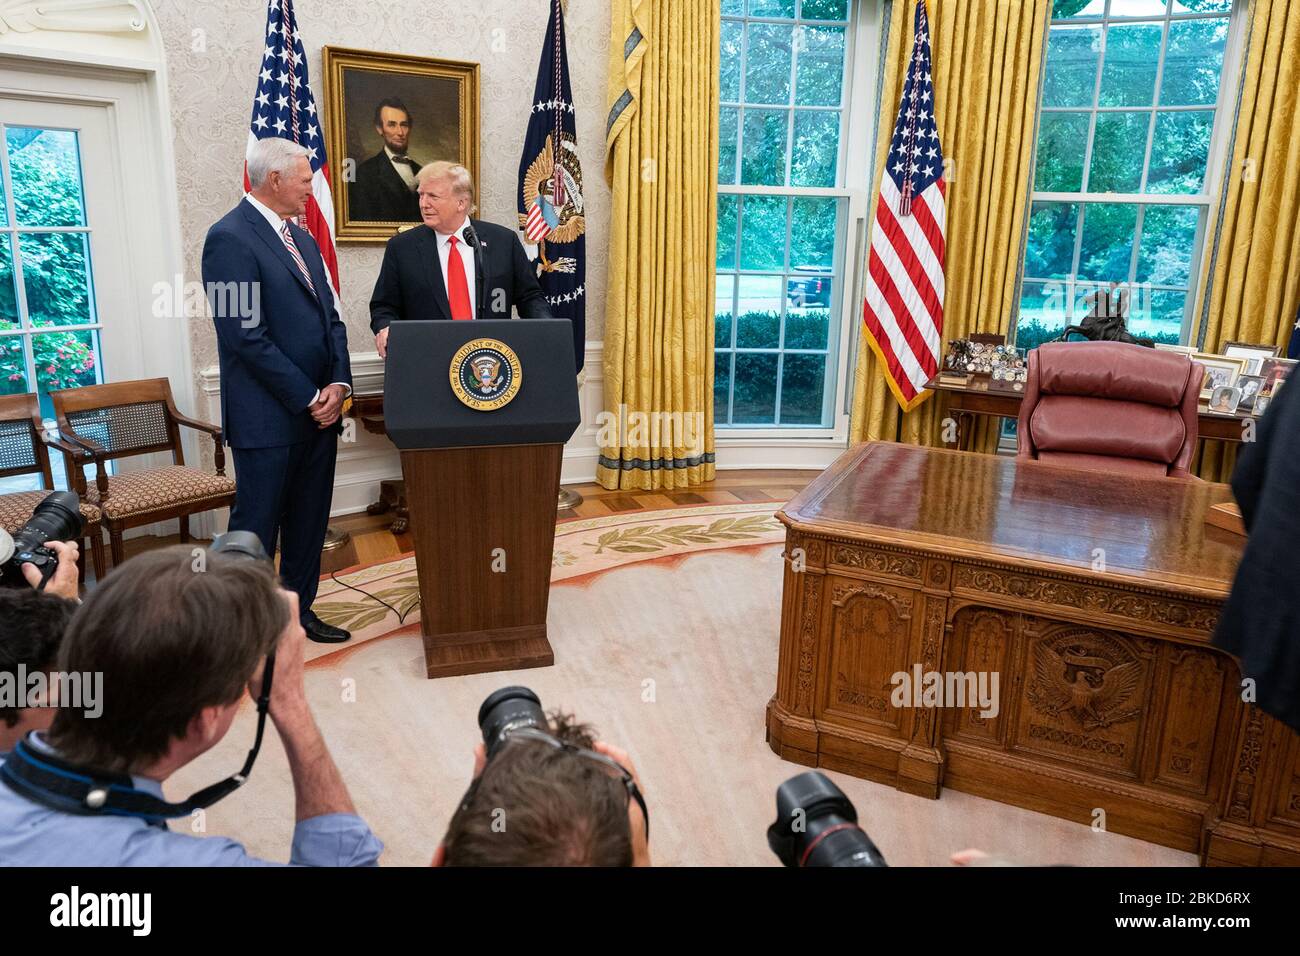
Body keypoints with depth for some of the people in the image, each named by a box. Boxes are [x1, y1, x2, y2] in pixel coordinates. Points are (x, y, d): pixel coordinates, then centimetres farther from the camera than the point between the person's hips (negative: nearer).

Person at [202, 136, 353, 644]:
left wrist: (339, 383, -2)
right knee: (257, 527, 2)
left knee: (309, 523, 15)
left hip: (320, 409, 8)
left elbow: (330, 317, 14)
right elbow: (245, 336, -18)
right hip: (269, 416, -8)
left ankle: (299, 610, 29)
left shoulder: (302, 238, 15)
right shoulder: (230, 237, -11)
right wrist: (309, 398, -15)